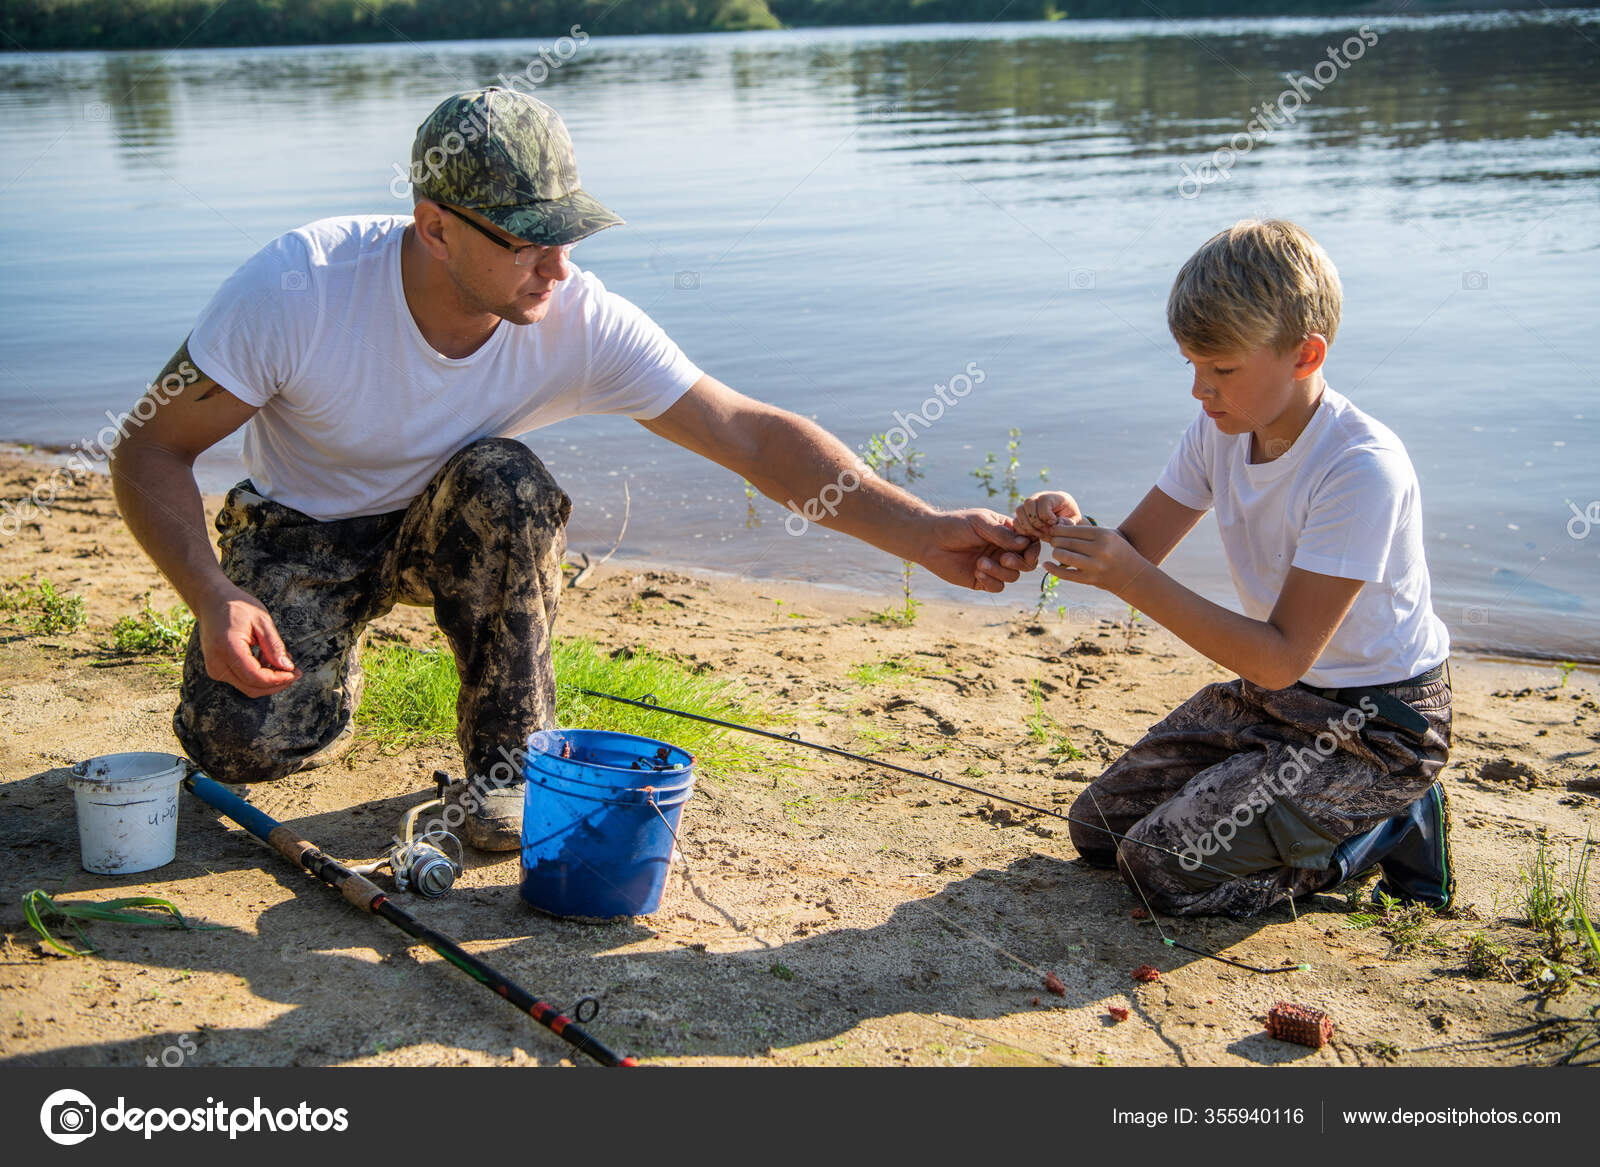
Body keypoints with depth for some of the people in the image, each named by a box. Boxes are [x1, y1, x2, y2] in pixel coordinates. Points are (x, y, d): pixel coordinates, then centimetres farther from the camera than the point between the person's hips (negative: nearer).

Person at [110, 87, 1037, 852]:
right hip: (300, 536, -1)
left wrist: (924, 533, -35)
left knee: (507, 481, -34)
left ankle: (510, 756, -11)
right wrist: (214, 599, -38)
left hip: (444, 528, 2)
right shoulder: (295, 289, -30)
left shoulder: (581, 325, -26)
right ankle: (332, 668, 14)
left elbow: (754, 436, -26)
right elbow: (152, 450, -21)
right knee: (244, 743, -25)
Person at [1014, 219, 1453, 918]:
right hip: (1268, 695, 8)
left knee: (1166, 866, -17)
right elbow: (1136, 549, -1)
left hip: (1378, 726, -7)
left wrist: (1133, 580, -35)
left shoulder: (1362, 468, -28)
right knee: (1099, 827, 5)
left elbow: (1283, 657, -30)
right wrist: (1072, 532, -24)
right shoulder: (1220, 431, -5)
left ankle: (1387, 827, 2)